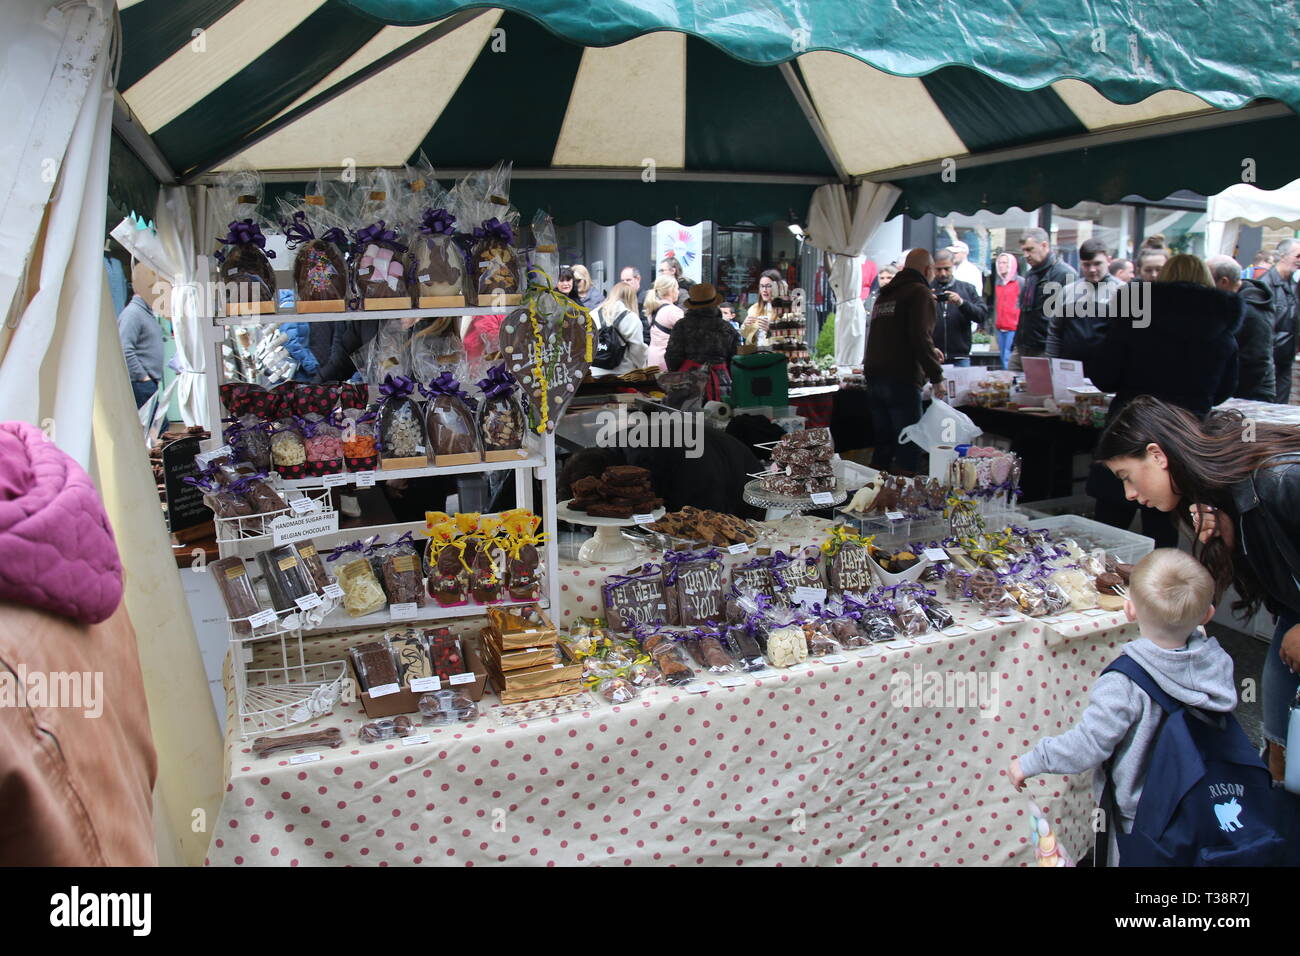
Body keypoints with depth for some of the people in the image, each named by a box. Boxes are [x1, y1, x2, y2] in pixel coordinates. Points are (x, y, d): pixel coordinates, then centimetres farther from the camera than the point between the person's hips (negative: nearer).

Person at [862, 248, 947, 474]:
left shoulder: (884, 294, 20)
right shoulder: (920, 292, -5)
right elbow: (921, 337, -16)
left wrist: (929, 352, 41)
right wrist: (936, 377, -11)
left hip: (874, 377, 8)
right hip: (902, 380, -8)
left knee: (883, 441, 14)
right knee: (910, 446, -4)